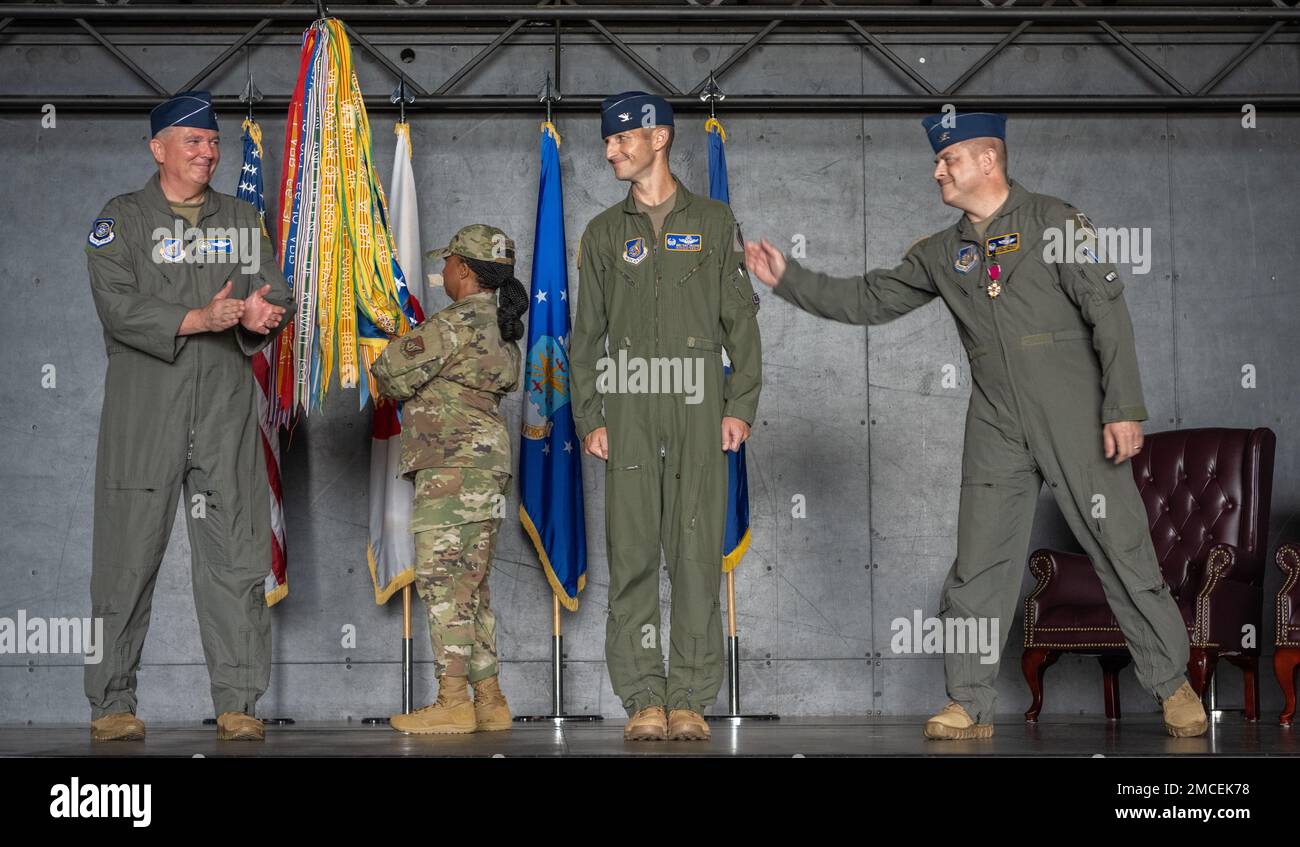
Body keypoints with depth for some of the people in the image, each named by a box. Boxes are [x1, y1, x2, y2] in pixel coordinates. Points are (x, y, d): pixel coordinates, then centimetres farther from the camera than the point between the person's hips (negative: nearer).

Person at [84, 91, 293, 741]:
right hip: (143, 412, -3)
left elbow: (277, 295, 11)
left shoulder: (241, 220, 17)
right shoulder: (122, 219, 5)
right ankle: (112, 703, 7)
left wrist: (261, 315, -13)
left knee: (236, 554, -1)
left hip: (226, 408, 3)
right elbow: (117, 306, -8)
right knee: (128, 555, -2)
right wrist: (198, 319, -20)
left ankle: (237, 701, 4)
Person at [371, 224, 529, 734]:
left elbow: (393, 372, -11)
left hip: (453, 466, -10)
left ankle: (453, 701, -9)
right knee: (471, 586, 12)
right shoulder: (501, 329, 17)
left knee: (442, 581, -8)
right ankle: (489, 702, 12)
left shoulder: (459, 323, -13)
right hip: (486, 467, 10)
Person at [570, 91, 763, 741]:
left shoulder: (714, 223, 10)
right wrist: (589, 418, 3)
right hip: (629, 409, 1)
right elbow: (586, 333, 13)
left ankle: (690, 698, 1)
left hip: (699, 407, -1)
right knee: (632, 553, -4)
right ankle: (643, 699, 1)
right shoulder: (604, 233, 14)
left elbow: (741, 320, 8)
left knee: (697, 552, -3)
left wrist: (741, 404, -2)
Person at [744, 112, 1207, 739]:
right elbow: (867, 300, 14)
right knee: (977, 568, 3)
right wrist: (787, 279, 6)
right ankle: (968, 706, 11)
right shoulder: (942, 253, 12)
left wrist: (1124, 408, -15)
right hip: (996, 430, 5)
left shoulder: (1053, 222, -4)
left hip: (1076, 422, -5)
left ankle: (1173, 686, 11)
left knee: (1122, 552, -2)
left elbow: (1109, 313, -8)